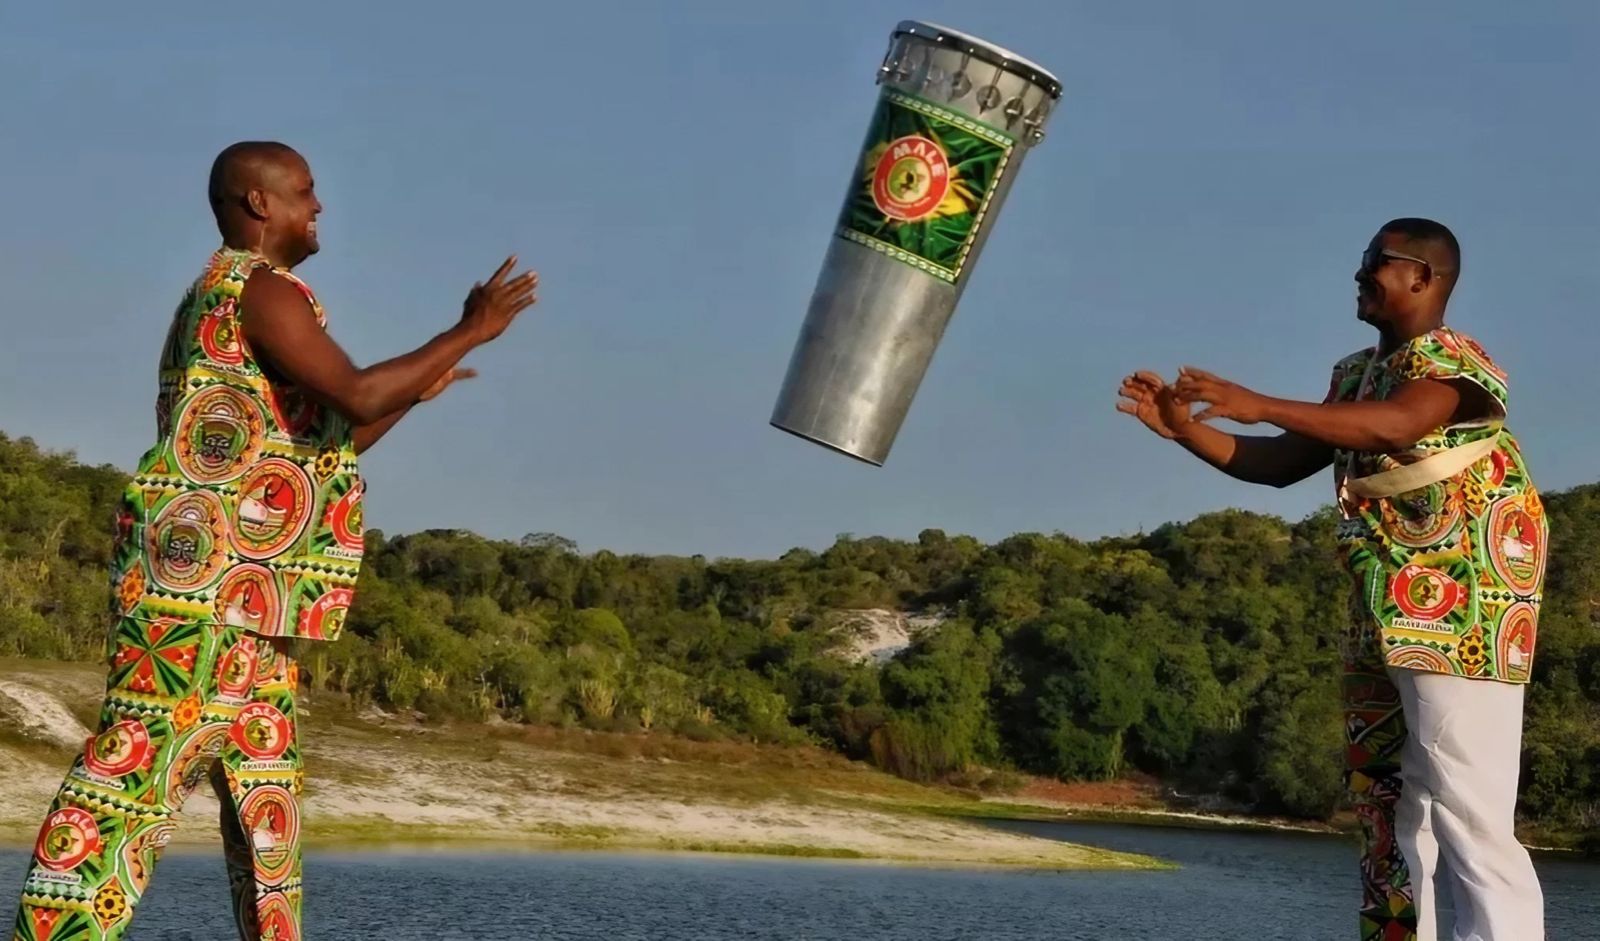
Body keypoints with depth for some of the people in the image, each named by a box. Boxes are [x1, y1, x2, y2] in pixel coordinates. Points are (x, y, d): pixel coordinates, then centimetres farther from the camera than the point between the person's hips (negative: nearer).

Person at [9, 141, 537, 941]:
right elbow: (356, 396, -20)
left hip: (246, 600, 11)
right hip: (195, 581, -11)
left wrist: (417, 390, 29)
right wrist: (469, 332, -12)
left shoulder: (234, 299, 24)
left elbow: (321, 450, 28)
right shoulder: (259, 288, -8)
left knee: (264, 779, 11)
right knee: (137, 762, -14)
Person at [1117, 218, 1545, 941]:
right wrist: (1186, 429, 6)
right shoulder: (1355, 374, 17)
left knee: (1468, 817, -17)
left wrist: (1260, 406, -34)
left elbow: (1394, 425, -29)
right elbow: (1279, 465, 19)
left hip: (1460, 615, -9)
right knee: (1386, 809, 10)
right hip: (1385, 617, 9)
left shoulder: (1451, 359, -9)